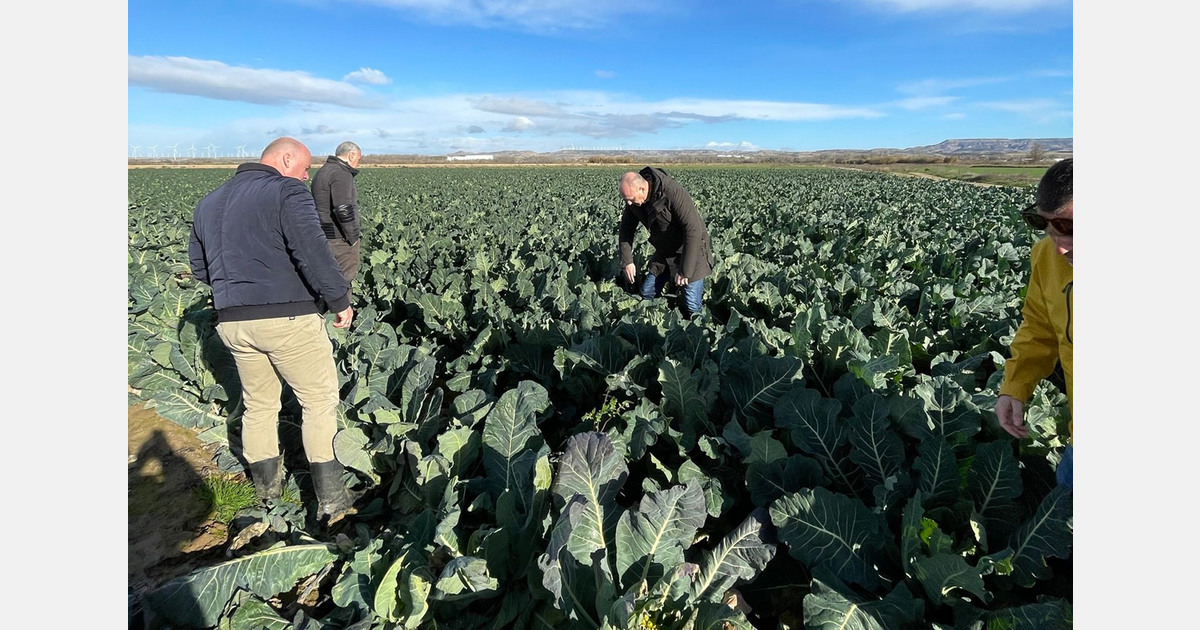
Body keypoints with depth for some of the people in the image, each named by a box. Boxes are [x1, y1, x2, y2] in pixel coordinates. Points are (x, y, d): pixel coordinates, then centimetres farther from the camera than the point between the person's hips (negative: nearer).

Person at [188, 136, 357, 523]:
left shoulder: (208, 204, 15)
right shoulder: (286, 191, -9)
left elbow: (199, 268, 19)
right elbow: (313, 254, -21)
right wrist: (340, 300, -12)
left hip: (233, 323, 7)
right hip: (288, 318, -7)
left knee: (259, 405, 20)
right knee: (319, 402, 5)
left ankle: (267, 490, 33)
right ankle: (331, 501, 7)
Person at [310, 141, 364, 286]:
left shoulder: (322, 171, 17)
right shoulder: (342, 174, -15)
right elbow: (343, 209, -25)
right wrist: (354, 237, -15)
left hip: (323, 236, 10)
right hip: (340, 238, -10)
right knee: (345, 279, -3)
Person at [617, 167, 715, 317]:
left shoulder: (673, 192, -32)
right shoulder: (633, 200, -10)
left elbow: (693, 230, -31)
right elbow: (627, 227, 5)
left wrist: (684, 270, -29)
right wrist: (627, 260, -4)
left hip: (691, 251, -6)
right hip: (664, 252, 7)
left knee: (692, 307, -7)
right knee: (647, 293, 7)